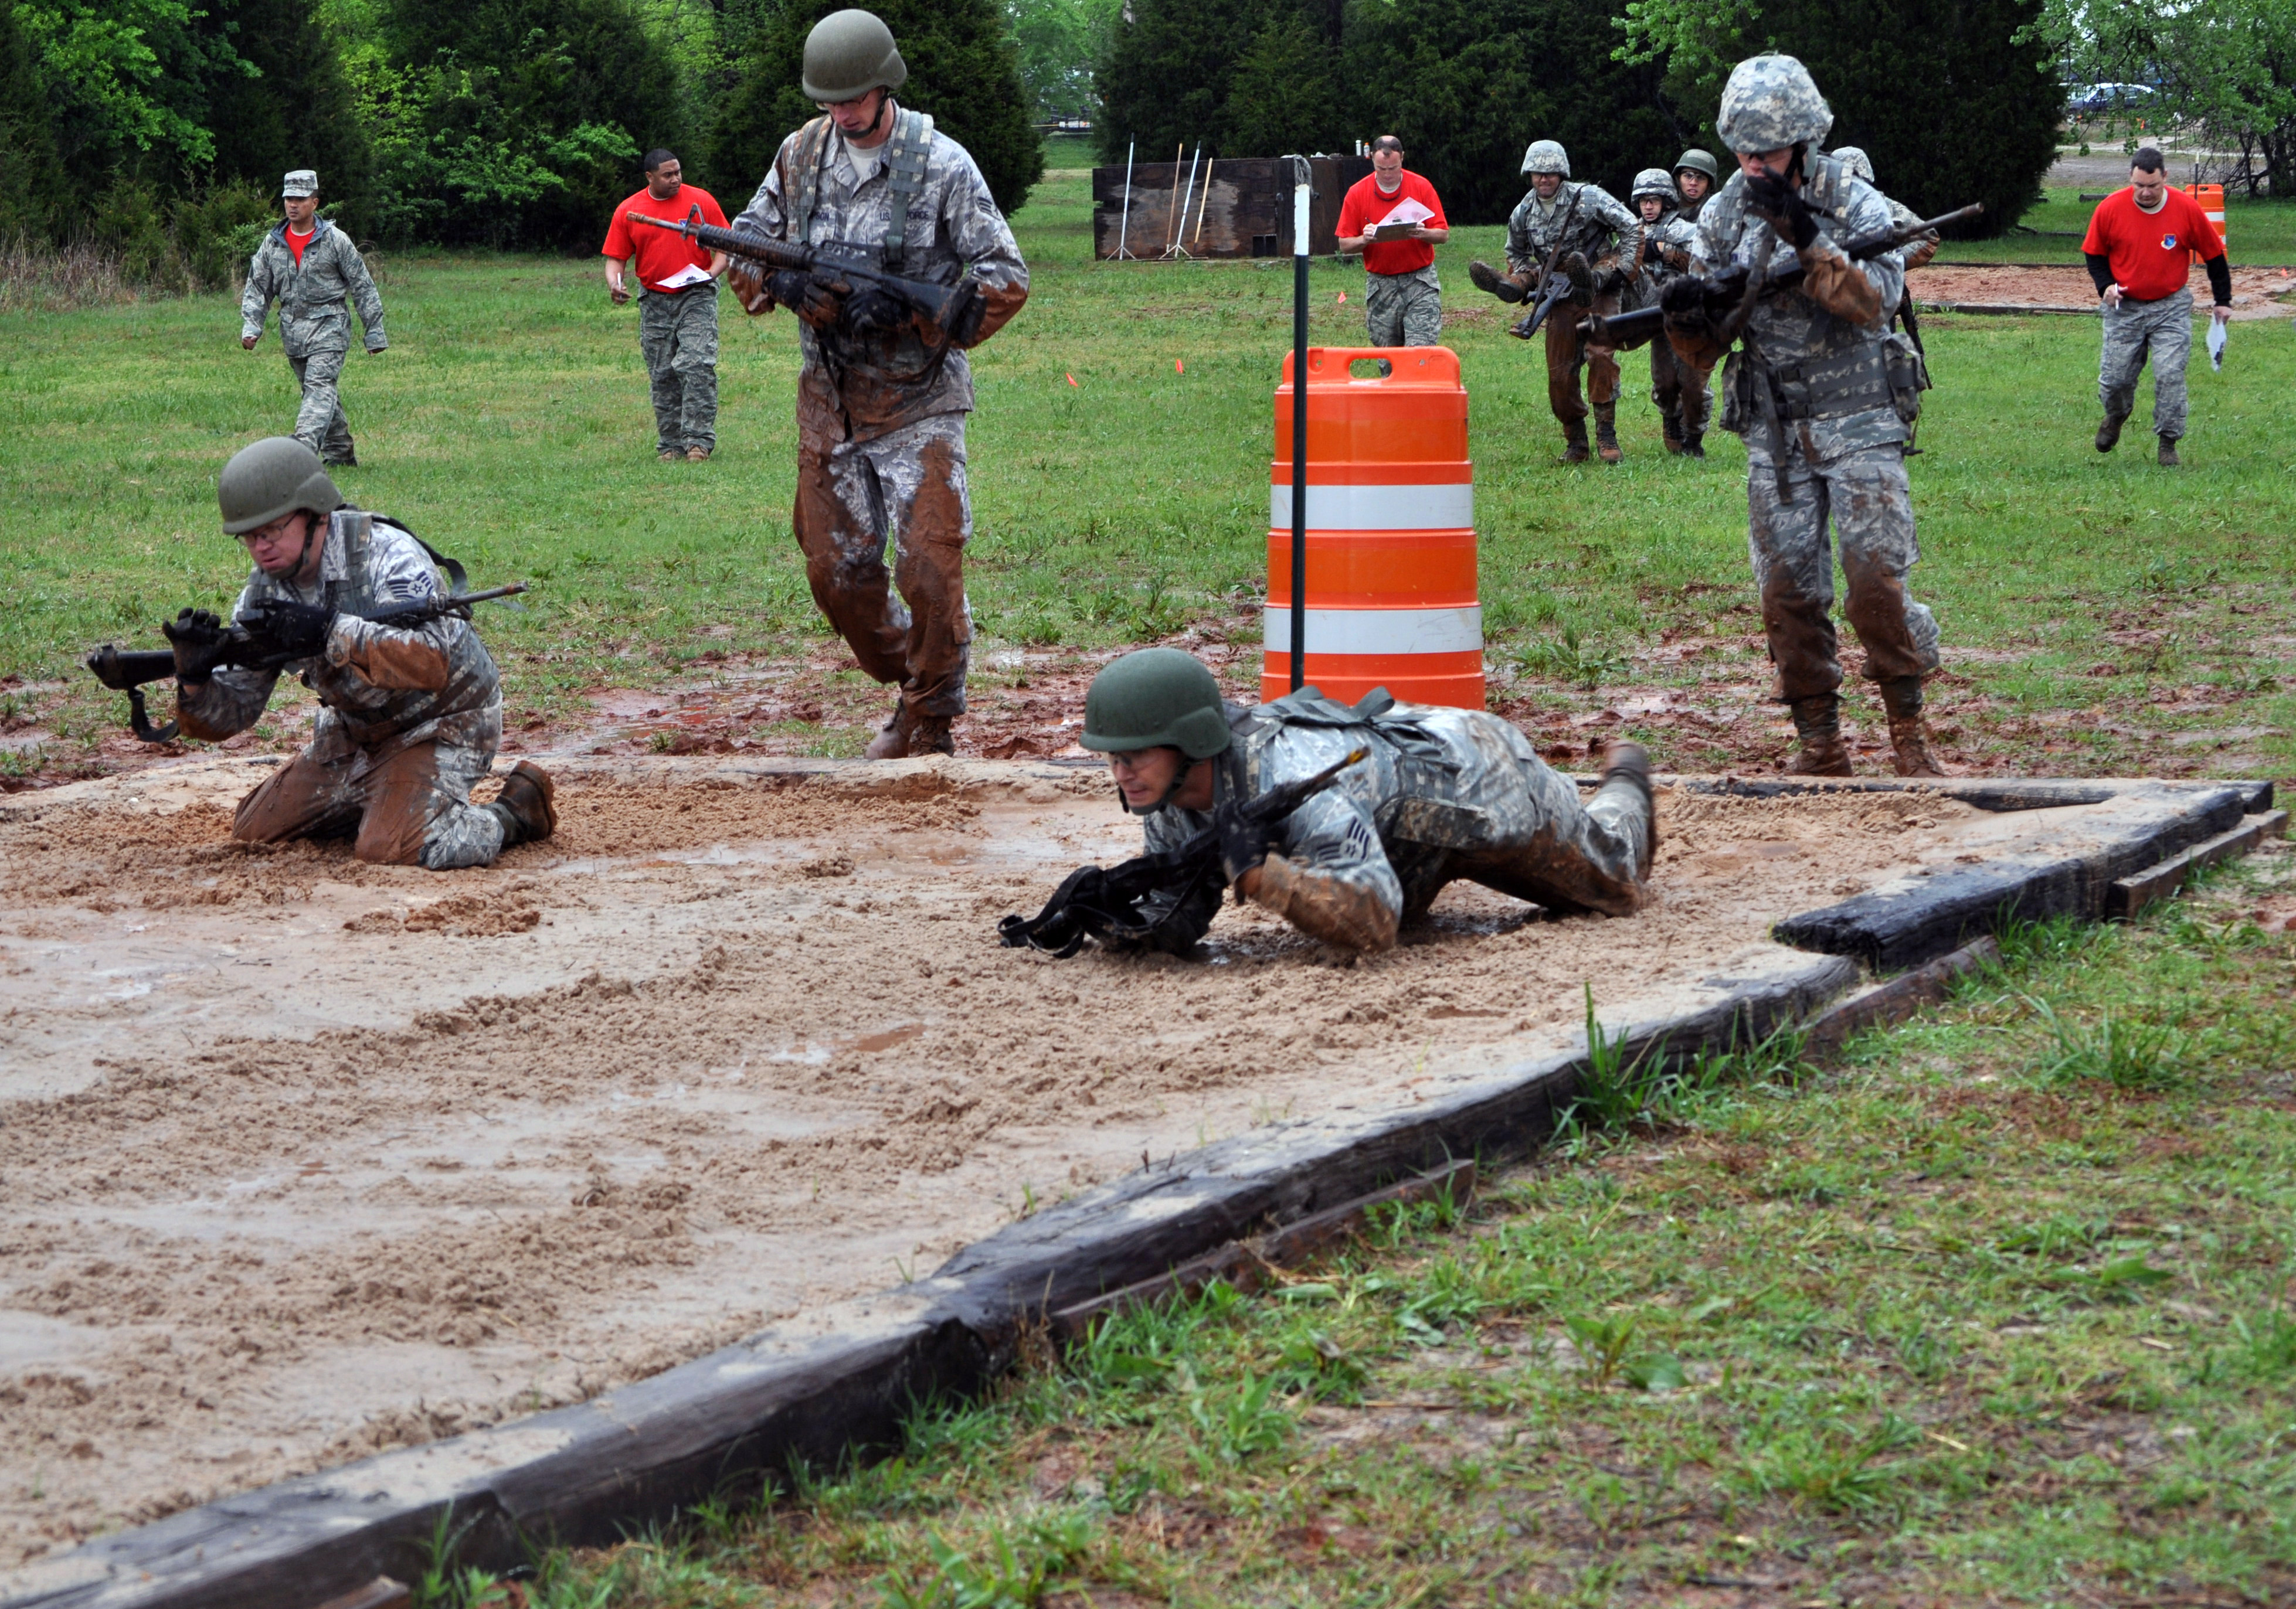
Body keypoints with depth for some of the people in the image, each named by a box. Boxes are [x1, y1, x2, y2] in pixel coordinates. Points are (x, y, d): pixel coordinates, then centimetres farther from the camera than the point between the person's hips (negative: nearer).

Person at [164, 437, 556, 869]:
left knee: (391, 847, -28)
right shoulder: (264, 592, -6)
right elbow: (229, 714, -6)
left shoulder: (387, 555, -25)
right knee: (254, 829, 8)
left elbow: (430, 663, -39)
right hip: (356, 731, 8)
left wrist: (330, 632, -47)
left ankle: (516, 812, -3)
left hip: (441, 722, -7)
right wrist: (195, 678, -30)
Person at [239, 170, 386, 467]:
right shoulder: (272, 244, 8)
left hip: (328, 325, -5)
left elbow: (363, 287, 0)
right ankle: (340, 452, 22)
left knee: (320, 386, -18)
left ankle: (305, 445, -31)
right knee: (321, 393, 11)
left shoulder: (335, 240, -4)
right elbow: (257, 288, 11)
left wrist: (374, 332, -1)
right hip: (292, 329, 5)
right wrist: (251, 326, -4)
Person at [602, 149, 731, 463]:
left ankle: (698, 441, -14)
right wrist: (614, 284, -14)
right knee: (662, 376, 4)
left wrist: (712, 272, -15)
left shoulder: (701, 201, 0)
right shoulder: (628, 211, 4)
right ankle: (670, 445, 11)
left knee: (697, 365, -15)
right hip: (654, 301, 2)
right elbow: (615, 257, 7)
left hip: (696, 296, -2)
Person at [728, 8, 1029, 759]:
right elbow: (744, 245, 10)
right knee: (836, 573, 8)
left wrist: (909, 314, -22)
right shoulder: (803, 154, 3)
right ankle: (910, 682, 30)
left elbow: (1006, 278, -11)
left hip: (918, 405, -5)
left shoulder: (940, 164, -11)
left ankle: (929, 726, 4)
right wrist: (778, 280, -14)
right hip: (829, 405, 5)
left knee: (929, 567, -12)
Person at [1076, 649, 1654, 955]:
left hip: (1477, 775, -6)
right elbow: (1181, 920, -15)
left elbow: (1373, 922, -53)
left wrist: (1255, 871, -59)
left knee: (1614, 882, 21)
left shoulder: (1289, 788, -48)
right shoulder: (1167, 785, -26)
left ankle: (1624, 785, 52)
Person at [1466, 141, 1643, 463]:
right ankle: (1575, 441, 14)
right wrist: (1523, 282, 7)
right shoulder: (1524, 213, 6)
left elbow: (1632, 228, -8)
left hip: (1598, 294, -5)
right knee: (1559, 372, 1)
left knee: (1601, 354, -24)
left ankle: (1606, 434, -19)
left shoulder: (1588, 199, -10)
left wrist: (1623, 271, -15)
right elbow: (1515, 252, 25)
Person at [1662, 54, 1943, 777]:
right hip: (1774, 428, 3)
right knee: (1787, 591, 1)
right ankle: (1819, 745, 10)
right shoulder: (1723, 216, 4)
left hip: (1858, 422, -3)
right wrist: (1687, 317, -16)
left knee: (1875, 577, -13)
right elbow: (1705, 347, 8)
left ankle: (1908, 731, 1)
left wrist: (1805, 237, -31)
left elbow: (1876, 299, -21)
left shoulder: (1856, 204, -6)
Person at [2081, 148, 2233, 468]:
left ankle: (2168, 444, -1)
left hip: (2171, 307, -1)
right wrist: (2106, 285, -11)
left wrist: (2222, 301, 4)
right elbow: (2094, 253, 6)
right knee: (2115, 378, 2)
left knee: (2170, 375, -12)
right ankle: (2116, 417, 36)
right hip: (2124, 307, 1)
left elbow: (2214, 255, 2)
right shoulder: (2110, 209, -10)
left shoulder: (2187, 209, -10)